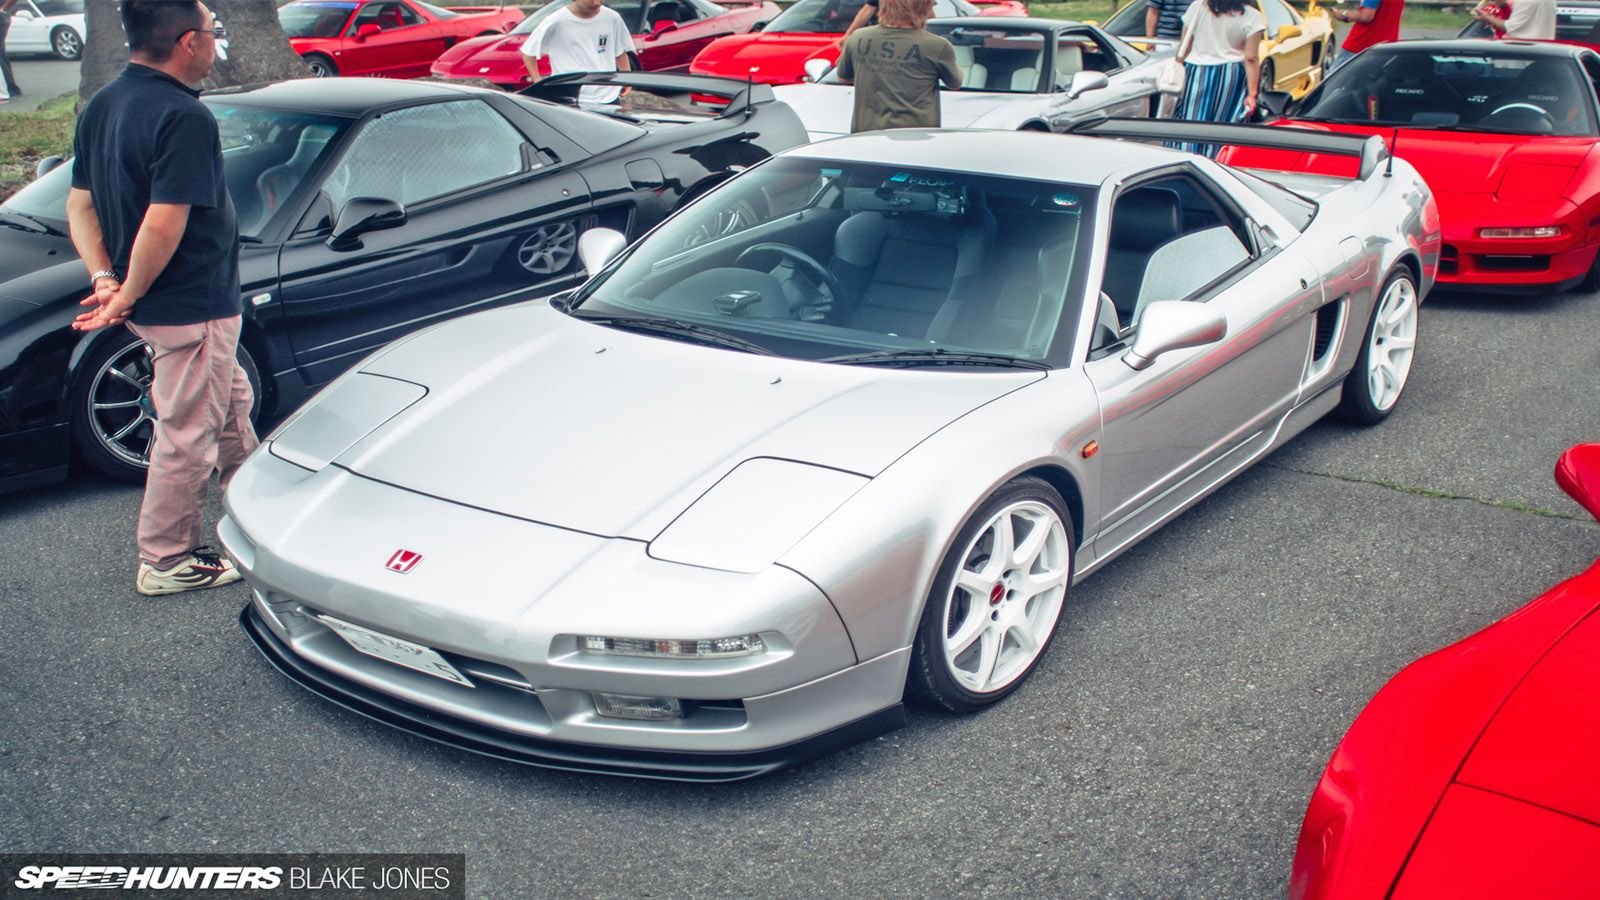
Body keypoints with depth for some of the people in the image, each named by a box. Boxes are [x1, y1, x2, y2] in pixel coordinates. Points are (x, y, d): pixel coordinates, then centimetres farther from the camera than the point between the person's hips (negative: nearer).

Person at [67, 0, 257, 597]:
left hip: (153, 303, 10)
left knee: (231, 406, 24)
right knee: (187, 434, 4)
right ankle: (166, 562, 16)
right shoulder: (184, 117, -22)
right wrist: (127, 298, -17)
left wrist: (104, 278, -1)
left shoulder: (103, 106, 7)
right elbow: (163, 225, -29)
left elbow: (80, 205, 9)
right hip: (191, 307, -10)